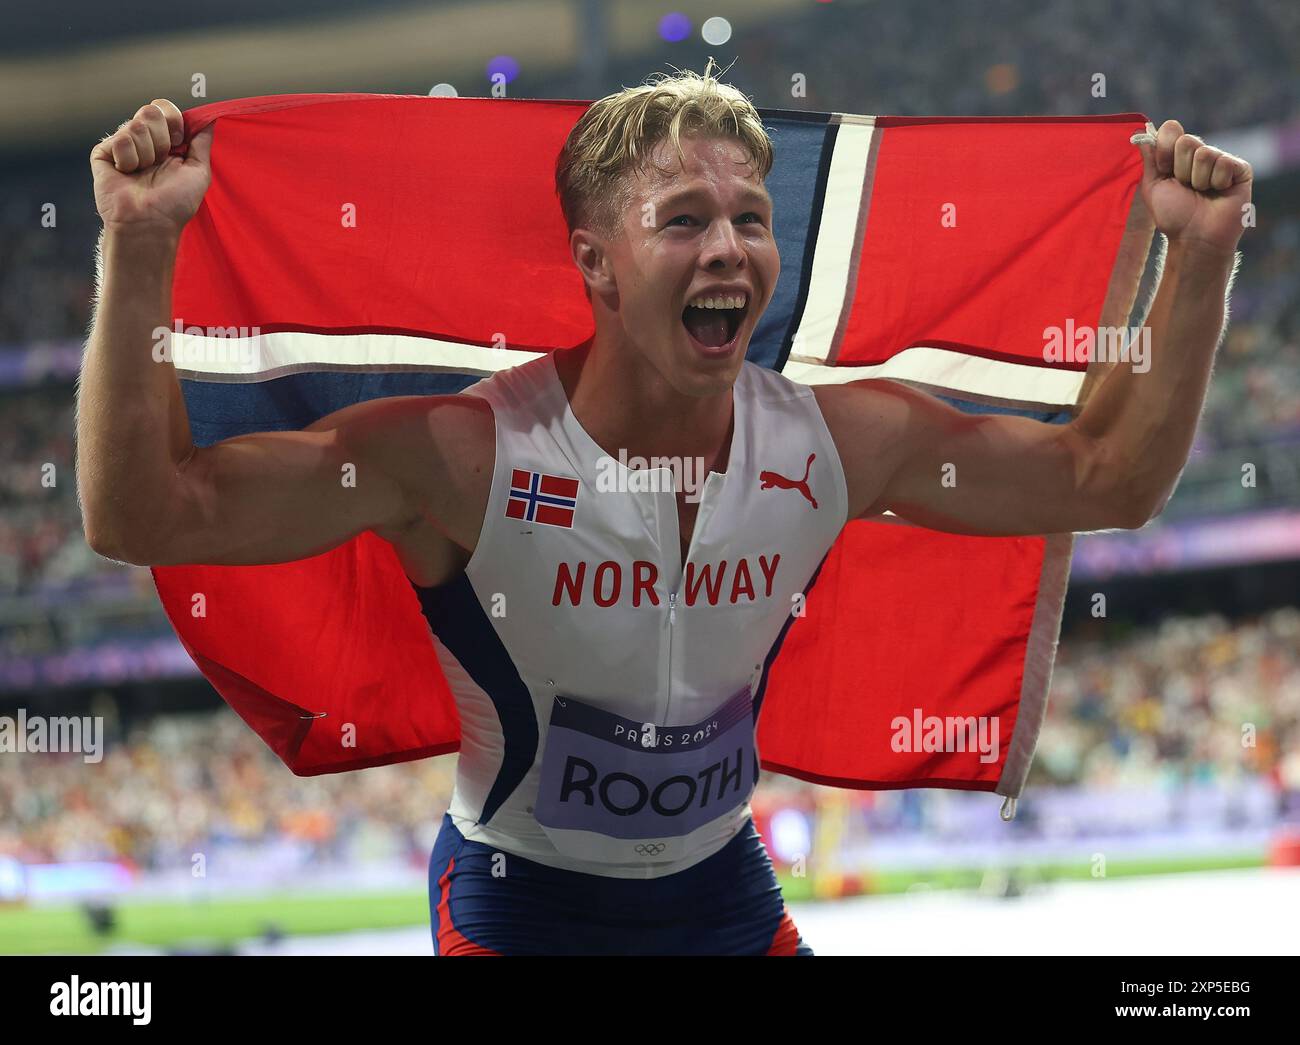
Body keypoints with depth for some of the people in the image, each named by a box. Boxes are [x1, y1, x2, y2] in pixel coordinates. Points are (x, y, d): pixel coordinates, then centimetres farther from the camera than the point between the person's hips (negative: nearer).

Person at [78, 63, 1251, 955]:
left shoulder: (842, 443, -11)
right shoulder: (465, 458, -25)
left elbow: (1108, 480, 1)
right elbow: (144, 516, -30)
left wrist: (1199, 259, -8)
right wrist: (139, 254, -41)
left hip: (725, 891, 4)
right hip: (519, 905, -4)